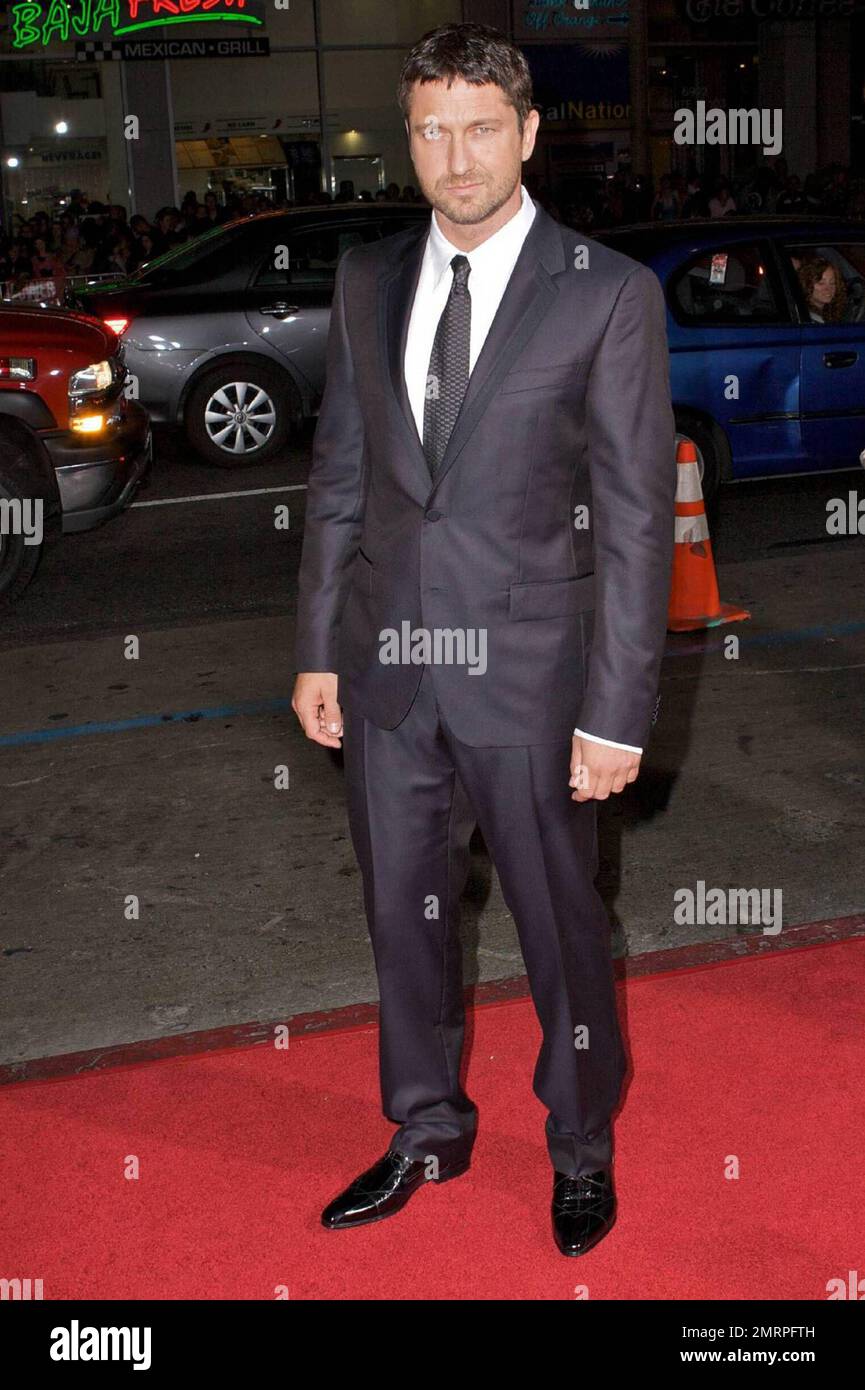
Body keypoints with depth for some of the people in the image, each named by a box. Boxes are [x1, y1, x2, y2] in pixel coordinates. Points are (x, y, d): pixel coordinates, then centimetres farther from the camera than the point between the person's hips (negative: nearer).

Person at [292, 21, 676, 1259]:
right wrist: (318, 648, 8)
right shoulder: (367, 280, 5)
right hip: (385, 670, 5)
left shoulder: (608, 294, -9)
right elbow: (339, 475, 10)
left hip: (525, 676, -4)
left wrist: (617, 714, -12)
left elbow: (637, 518, -10)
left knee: (561, 929, 11)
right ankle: (428, 1132, 40)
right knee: (404, 915, 18)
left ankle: (582, 1148, 36)